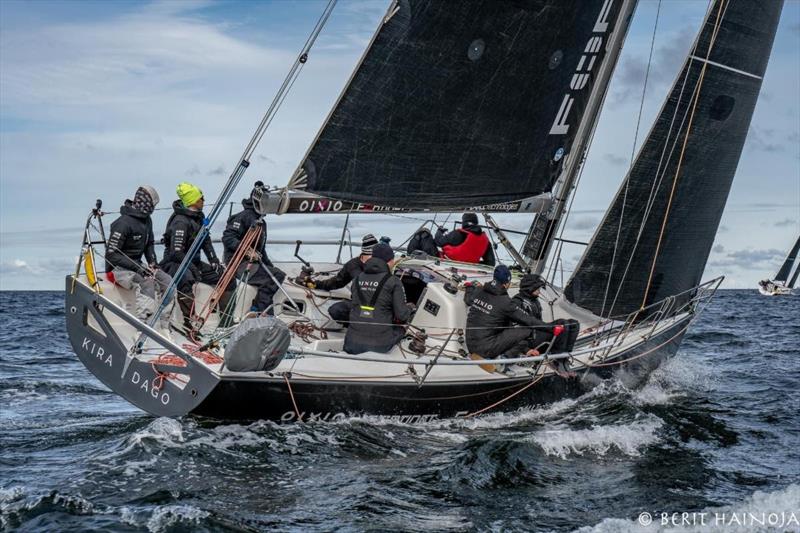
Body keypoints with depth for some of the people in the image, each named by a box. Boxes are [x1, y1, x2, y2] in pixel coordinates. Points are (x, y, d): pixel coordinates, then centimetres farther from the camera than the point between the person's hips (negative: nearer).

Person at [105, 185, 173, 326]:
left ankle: (166, 324, -4)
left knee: (167, 281, -8)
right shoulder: (123, 223, -20)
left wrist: (152, 262, 3)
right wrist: (137, 268, -29)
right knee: (146, 282, -33)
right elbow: (111, 255, -22)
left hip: (137, 265, 8)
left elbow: (149, 244, 23)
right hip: (118, 268, -8)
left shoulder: (147, 220, 8)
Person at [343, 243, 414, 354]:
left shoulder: (357, 279, 9)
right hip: (379, 345, -3)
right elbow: (402, 315, -6)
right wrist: (410, 307, 16)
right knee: (401, 329, 26)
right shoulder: (394, 282, -6)